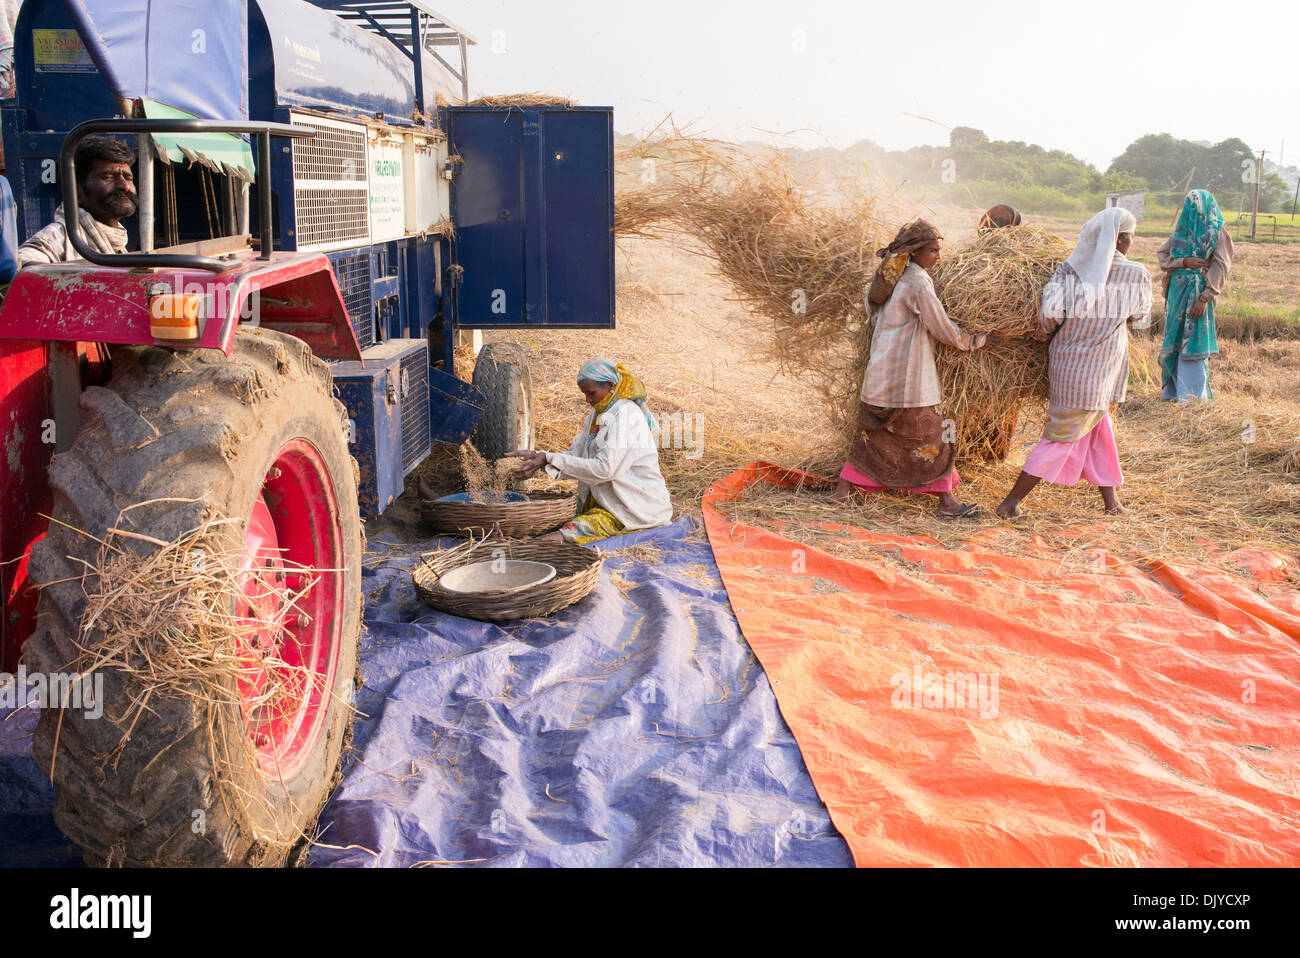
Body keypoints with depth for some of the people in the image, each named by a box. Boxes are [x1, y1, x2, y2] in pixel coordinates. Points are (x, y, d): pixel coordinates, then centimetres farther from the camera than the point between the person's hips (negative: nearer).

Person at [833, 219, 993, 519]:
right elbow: (942, 328, -12)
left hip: (881, 371, 8)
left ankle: (844, 488, 16)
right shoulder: (918, 281, -14)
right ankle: (946, 501, 5)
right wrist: (973, 342, 3)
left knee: (873, 431, 16)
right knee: (931, 434, 0)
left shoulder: (891, 277, 11)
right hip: (906, 372, -8)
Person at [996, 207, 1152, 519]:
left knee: (1097, 426, 18)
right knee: (1061, 437, 3)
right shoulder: (1137, 275, -7)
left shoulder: (1069, 269, -5)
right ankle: (1010, 503, 4)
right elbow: (1141, 318, 7)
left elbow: (1050, 310, -17)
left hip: (1065, 361, 4)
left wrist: (1047, 329, 3)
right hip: (1097, 371, -4)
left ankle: (1111, 500, 25)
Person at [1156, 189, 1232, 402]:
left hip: (1198, 293, -5)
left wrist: (1204, 298, -17)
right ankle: (1172, 390, 18)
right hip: (1177, 291, 5)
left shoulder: (1217, 233, -3)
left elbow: (1220, 267, -8)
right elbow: (1161, 255, 8)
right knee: (1174, 340, 9)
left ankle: (1193, 394, -1)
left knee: (1193, 342, -6)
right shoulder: (1182, 229, 12)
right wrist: (1184, 262, -11)